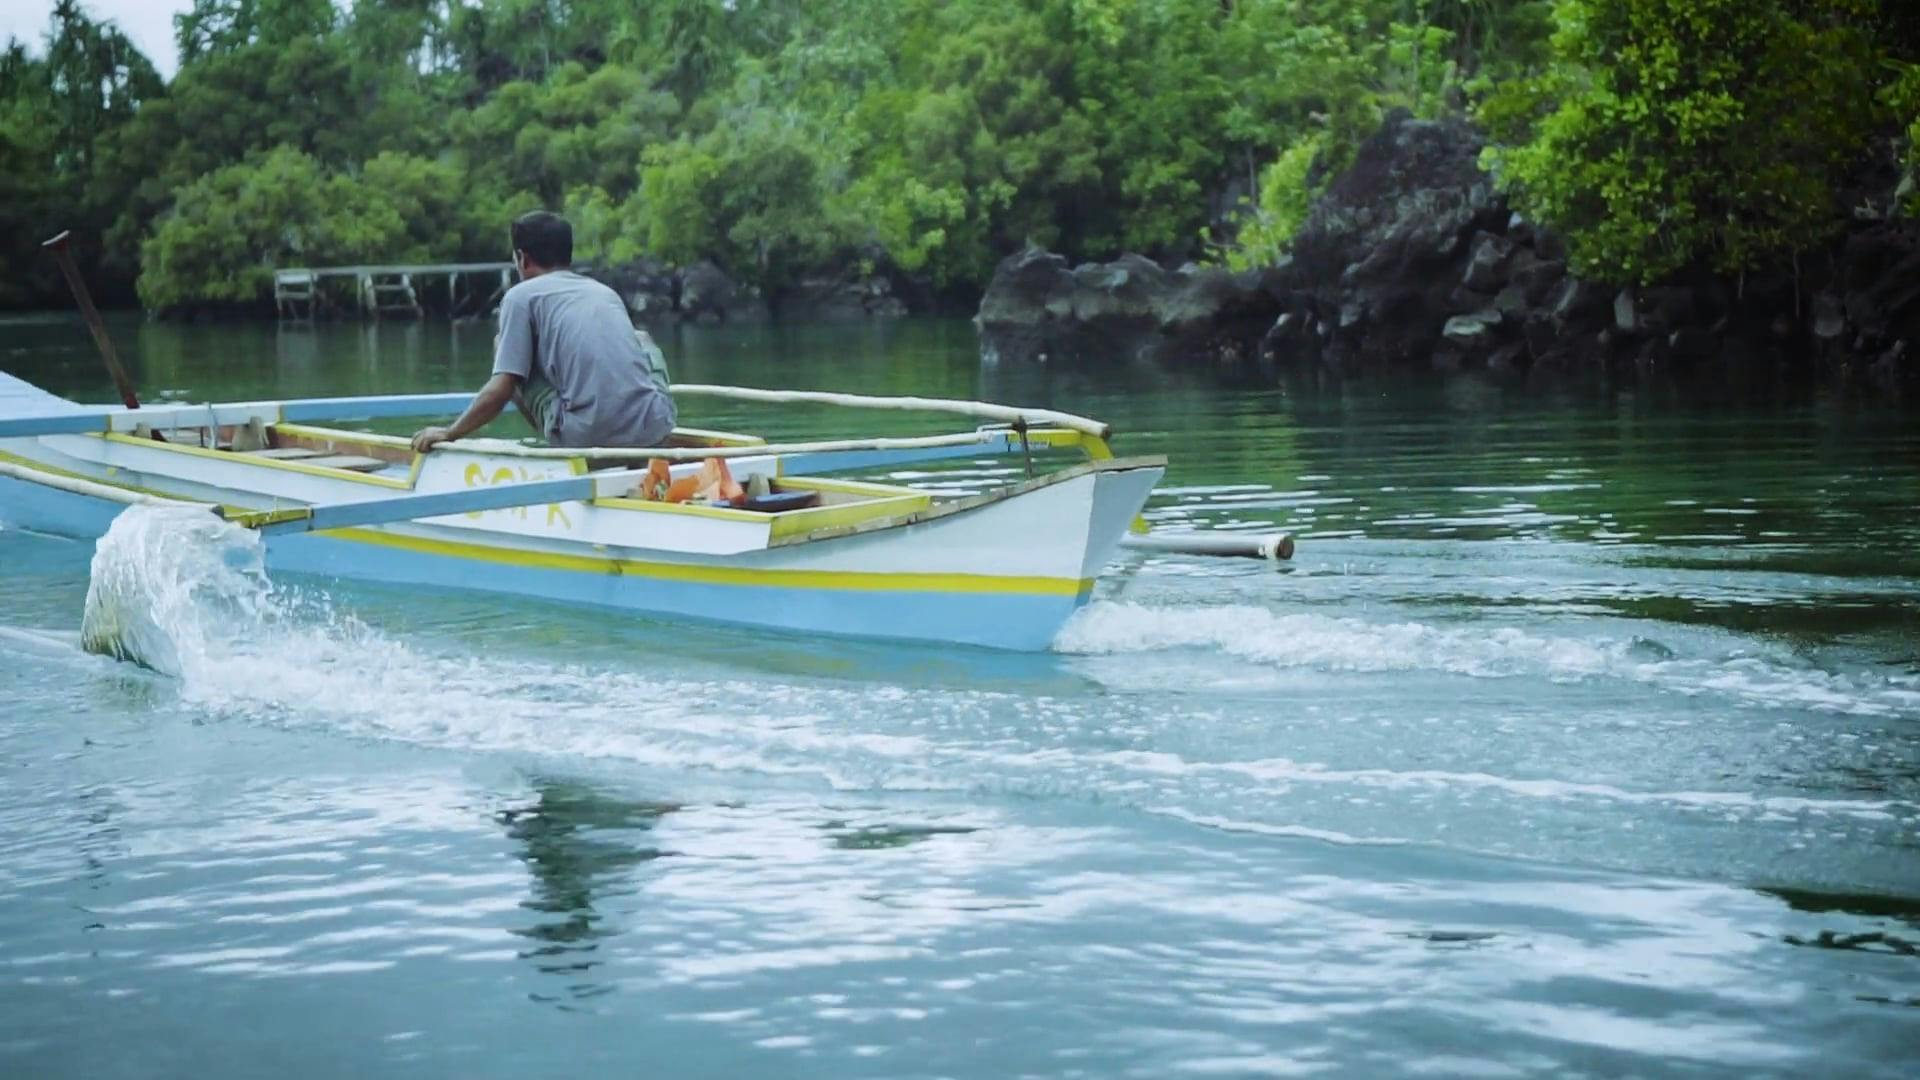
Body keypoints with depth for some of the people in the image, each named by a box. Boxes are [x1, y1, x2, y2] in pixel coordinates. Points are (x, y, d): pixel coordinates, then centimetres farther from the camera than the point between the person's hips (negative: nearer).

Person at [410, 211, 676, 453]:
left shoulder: (521, 296, 7)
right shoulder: (606, 292, 23)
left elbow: (501, 390, -2)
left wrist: (449, 433, 11)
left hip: (587, 438, -5)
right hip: (653, 431, 5)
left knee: (504, 346, 18)